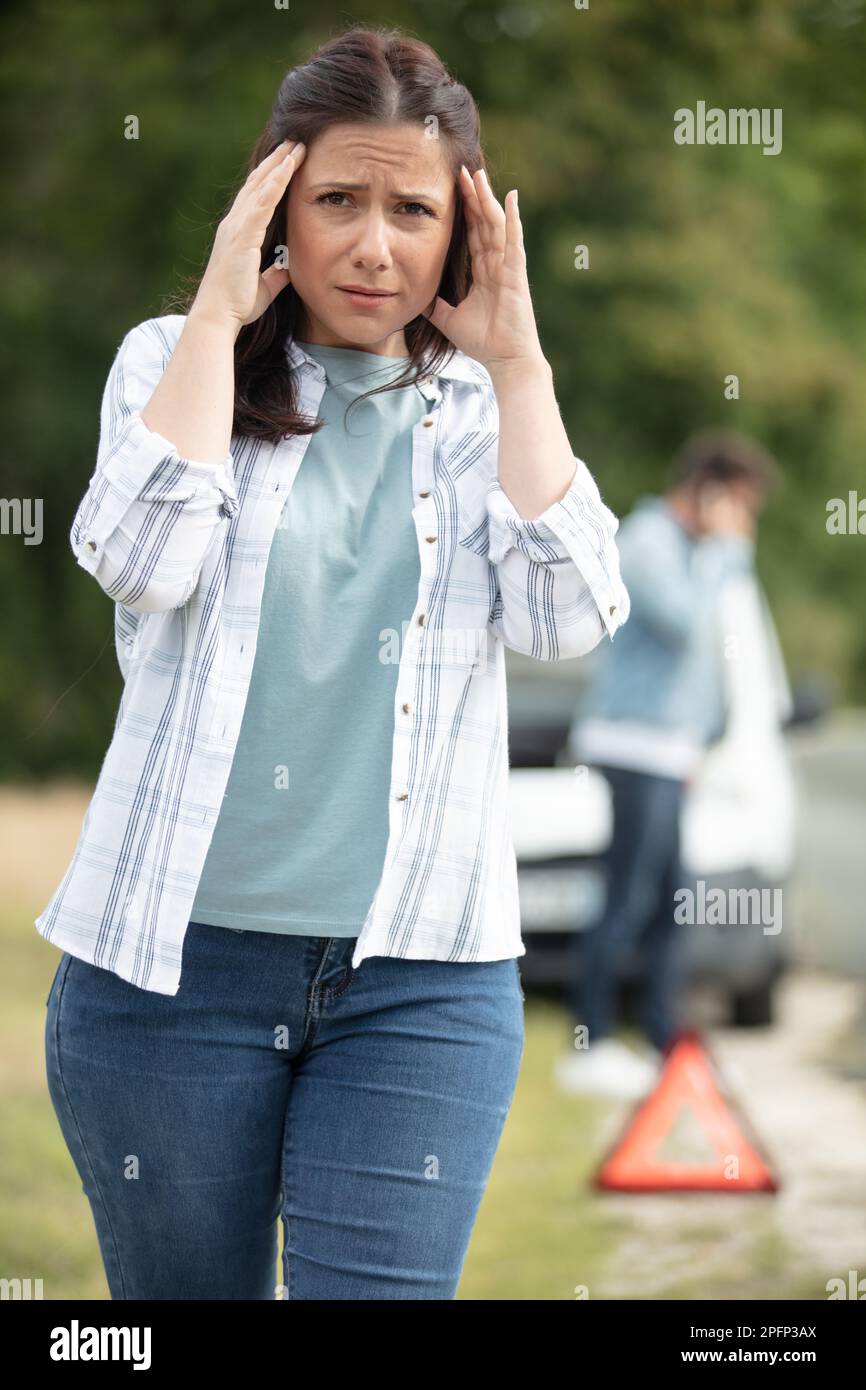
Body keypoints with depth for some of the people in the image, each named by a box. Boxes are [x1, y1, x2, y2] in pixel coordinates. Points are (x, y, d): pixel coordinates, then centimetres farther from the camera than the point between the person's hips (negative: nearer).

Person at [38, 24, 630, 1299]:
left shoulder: (485, 407, 9)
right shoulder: (177, 364, 6)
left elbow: (571, 616, -8)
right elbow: (144, 560, -14)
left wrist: (515, 362, -6)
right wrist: (219, 313, -10)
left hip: (422, 972, 0)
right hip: (178, 953, 0)